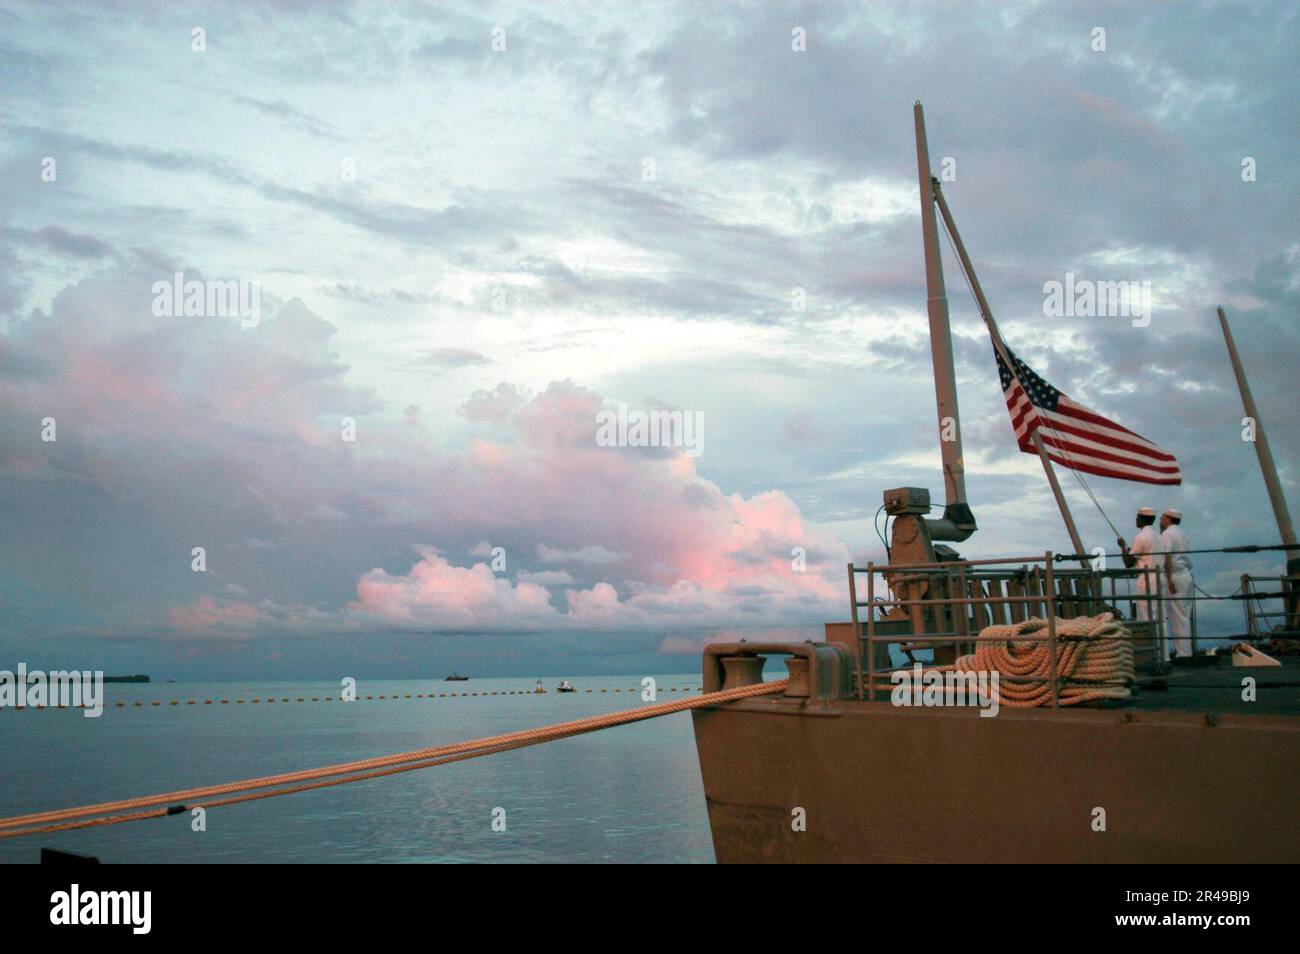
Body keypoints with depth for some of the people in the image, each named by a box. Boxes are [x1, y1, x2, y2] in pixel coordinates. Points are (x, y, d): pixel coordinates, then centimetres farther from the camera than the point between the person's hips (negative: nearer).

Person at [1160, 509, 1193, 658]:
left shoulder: (1167, 534, -10)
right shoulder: (1181, 533, 18)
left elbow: (1167, 558, -19)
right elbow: (1185, 554, 20)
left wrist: (1169, 580, -22)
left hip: (1175, 576, -9)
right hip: (1187, 574, 9)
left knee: (1178, 617, -6)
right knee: (1185, 615, 11)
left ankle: (1182, 652, -5)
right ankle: (1186, 650, 14)